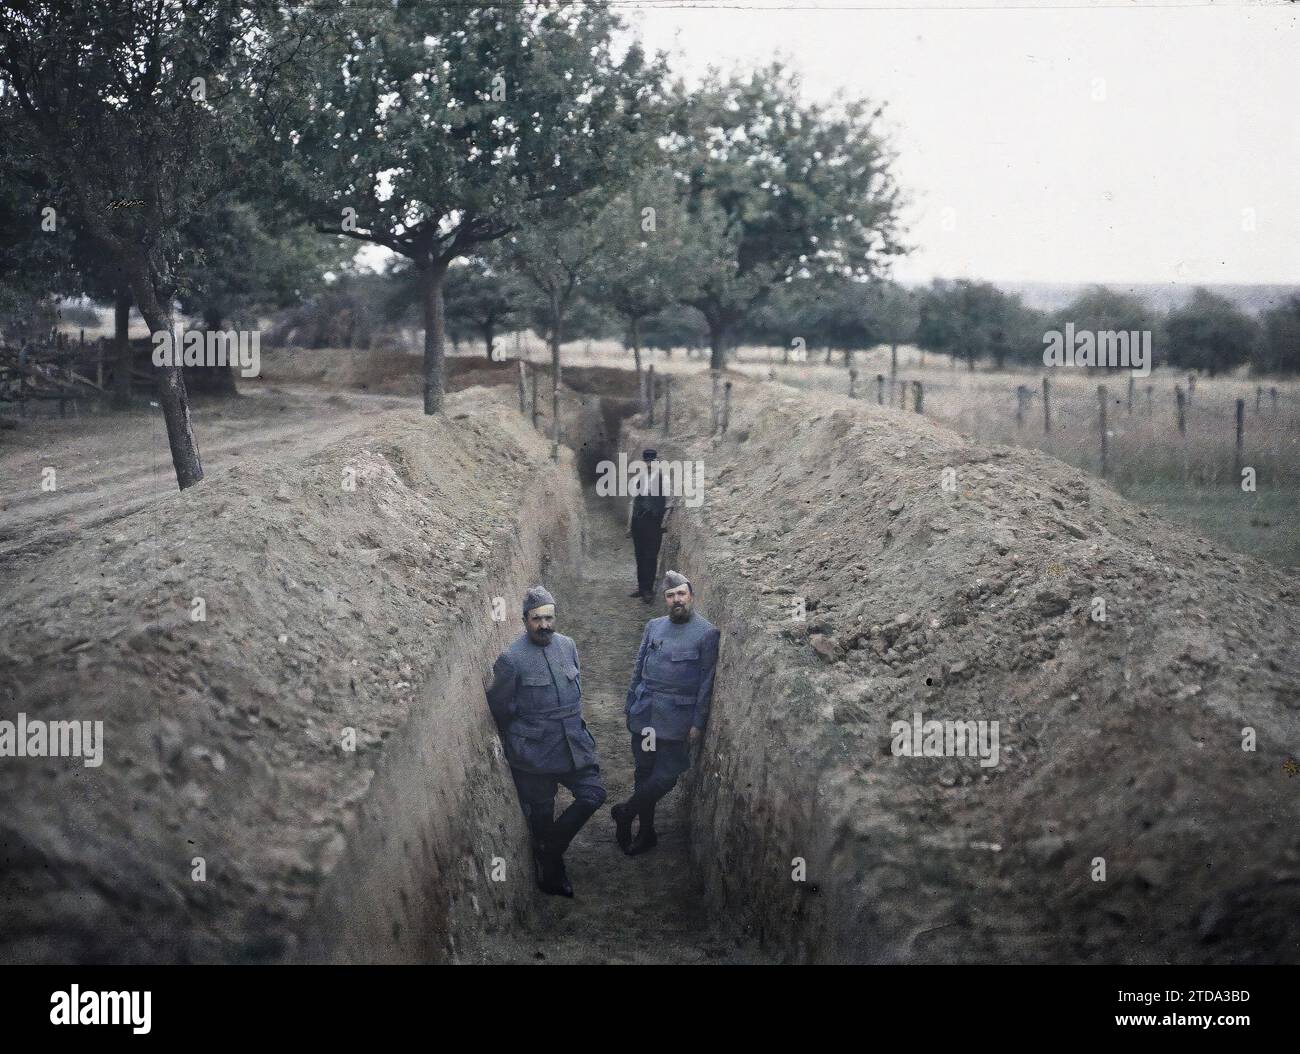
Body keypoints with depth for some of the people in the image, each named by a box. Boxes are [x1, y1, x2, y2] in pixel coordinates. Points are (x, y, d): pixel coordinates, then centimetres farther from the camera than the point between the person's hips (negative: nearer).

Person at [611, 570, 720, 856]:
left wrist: (698, 722, -9)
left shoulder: (707, 633, -7)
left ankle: (625, 812, 15)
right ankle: (646, 832, 22)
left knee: (666, 775, -6)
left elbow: (706, 682, -7)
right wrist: (630, 704, 12)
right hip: (645, 712, 4)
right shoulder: (654, 626, 8)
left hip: (677, 717, -4)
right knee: (644, 771, 9)